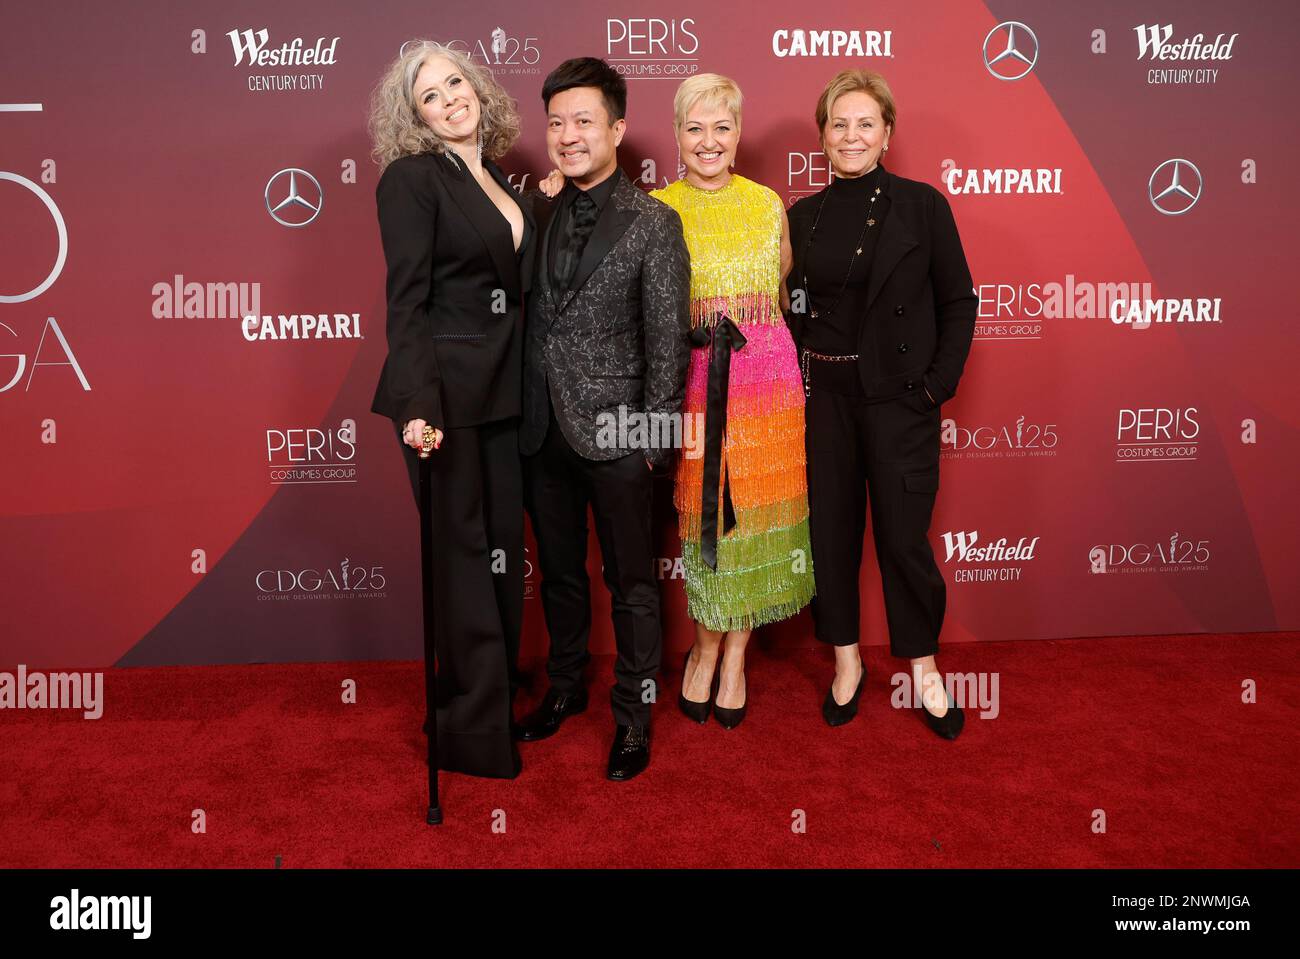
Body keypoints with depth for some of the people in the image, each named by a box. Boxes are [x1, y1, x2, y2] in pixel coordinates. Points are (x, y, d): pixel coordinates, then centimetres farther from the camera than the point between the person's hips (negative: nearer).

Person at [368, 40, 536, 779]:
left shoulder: (499, 180, 14)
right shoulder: (411, 177, -7)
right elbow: (408, 300, -16)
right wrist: (417, 404, -24)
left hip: (504, 389, 7)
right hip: (448, 390, -7)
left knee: (502, 546, 12)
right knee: (463, 551, 1)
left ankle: (496, 696, 29)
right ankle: (474, 729, 16)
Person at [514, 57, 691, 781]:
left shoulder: (654, 224, -5)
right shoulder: (540, 215, 9)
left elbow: (669, 339, -7)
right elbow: (531, 319, 10)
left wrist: (656, 437, -10)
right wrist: (524, 414, 5)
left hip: (615, 433, -5)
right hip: (544, 430, 5)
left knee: (631, 583, 7)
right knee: (560, 571, 19)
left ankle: (634, 715, 24)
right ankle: (566, 687, 39)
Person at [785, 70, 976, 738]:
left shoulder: (921, 204, 0)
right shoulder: (802, 217, 8)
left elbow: (957, 301, 1)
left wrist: (939, 383, -7)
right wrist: (798, 376, 0)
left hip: (898, 396, -3)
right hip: (824, 396, 3)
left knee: (903, 536, -1)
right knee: (830, 528, 8)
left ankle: (923, 666, 21)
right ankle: (846, 660, 26)